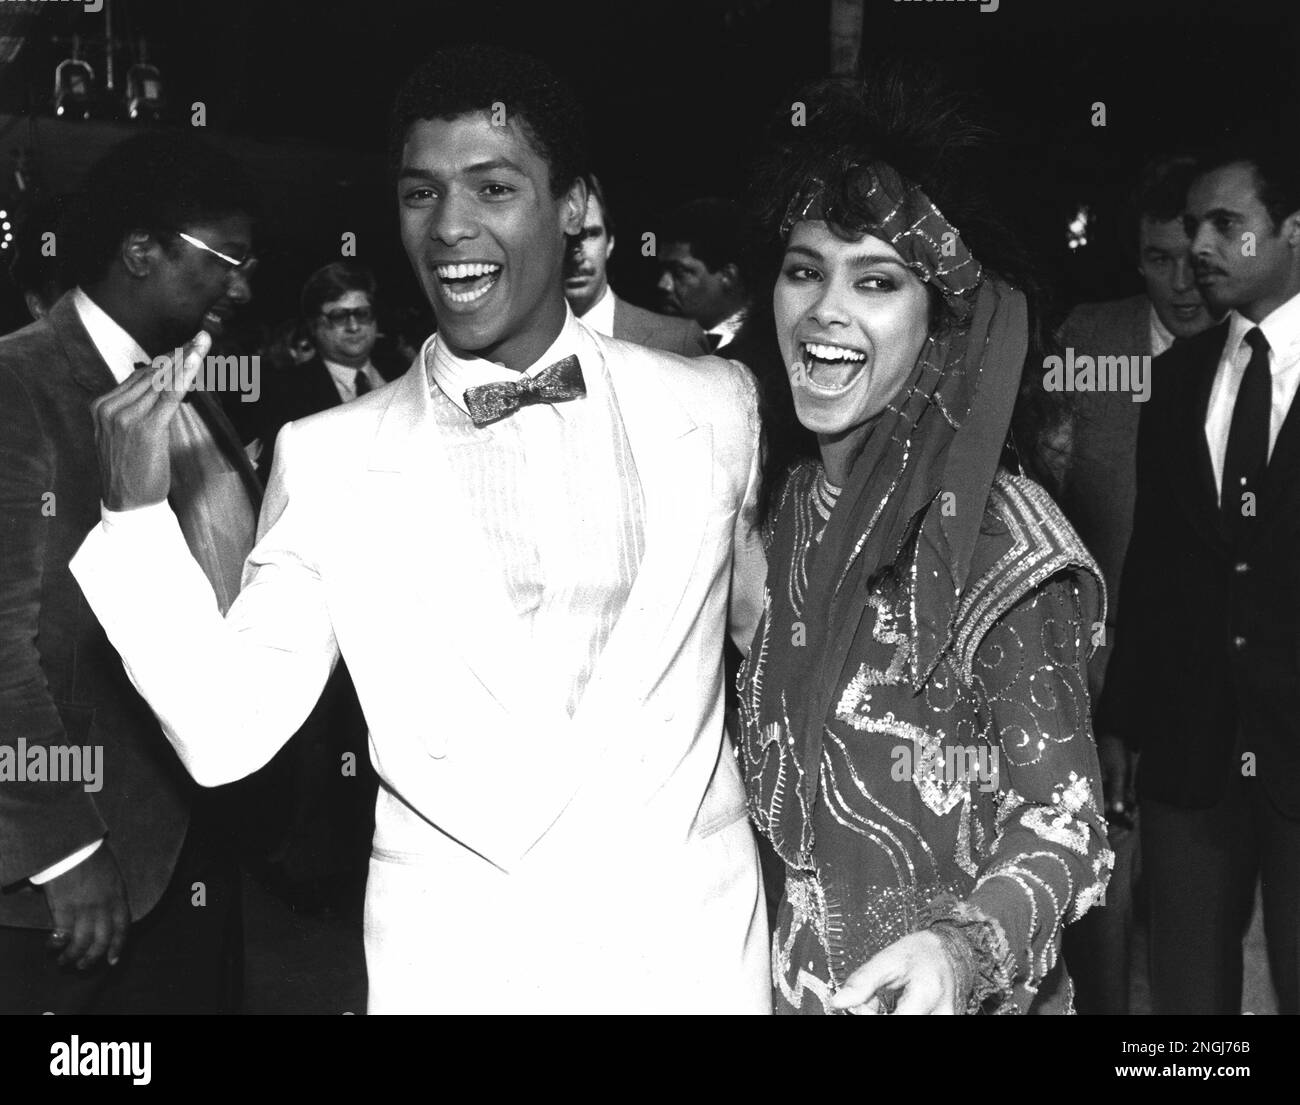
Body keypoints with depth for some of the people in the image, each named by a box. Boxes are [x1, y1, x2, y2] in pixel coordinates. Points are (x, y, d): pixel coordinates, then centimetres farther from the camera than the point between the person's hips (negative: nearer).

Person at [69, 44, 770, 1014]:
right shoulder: (327, 458, -4)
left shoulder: (714, 406, -2)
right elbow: (226, 734, -8)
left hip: (697, 959, 1)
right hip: (451, 967, -1)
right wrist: (137, 514, -17)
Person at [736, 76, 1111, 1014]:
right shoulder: (798, 507, -1)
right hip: (794, 978, 5)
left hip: (936, 992, -5)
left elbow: (1059, 824, -17)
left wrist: (963, 949, -34)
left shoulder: (991, 533, -18)